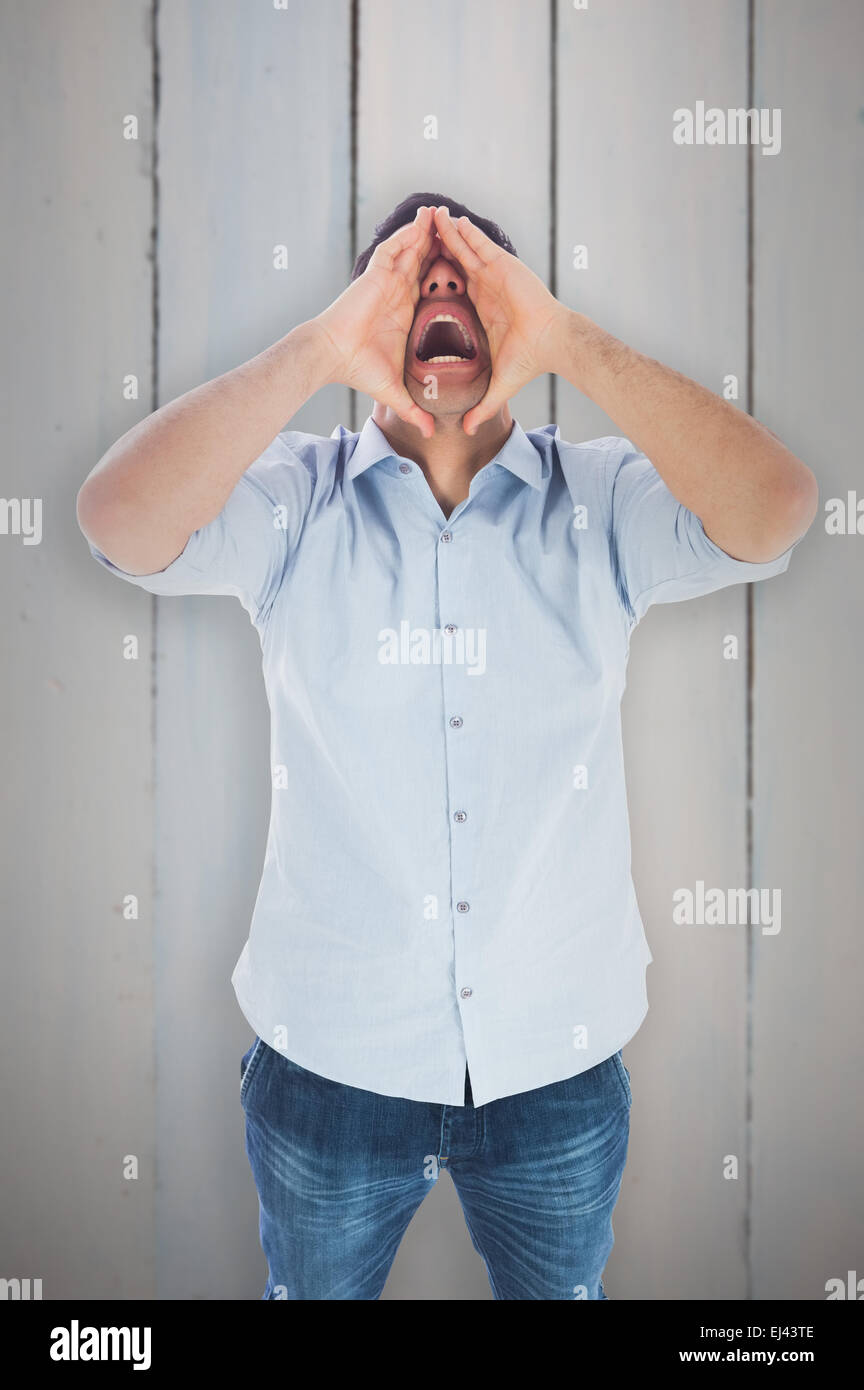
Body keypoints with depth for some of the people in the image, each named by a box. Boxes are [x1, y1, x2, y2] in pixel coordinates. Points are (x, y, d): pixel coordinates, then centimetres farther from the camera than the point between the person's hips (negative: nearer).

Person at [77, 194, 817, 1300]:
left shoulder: (603, 503, -5)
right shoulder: (293, 504, -6)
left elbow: (774, 511, -23)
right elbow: (119, 523, -23)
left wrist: (567, 339, -29)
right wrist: (318, 348, -29)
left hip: (558, 1065, 1)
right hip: (329, 1056, 0)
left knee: (561, 1290, 25)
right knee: (312, 1289, 24)